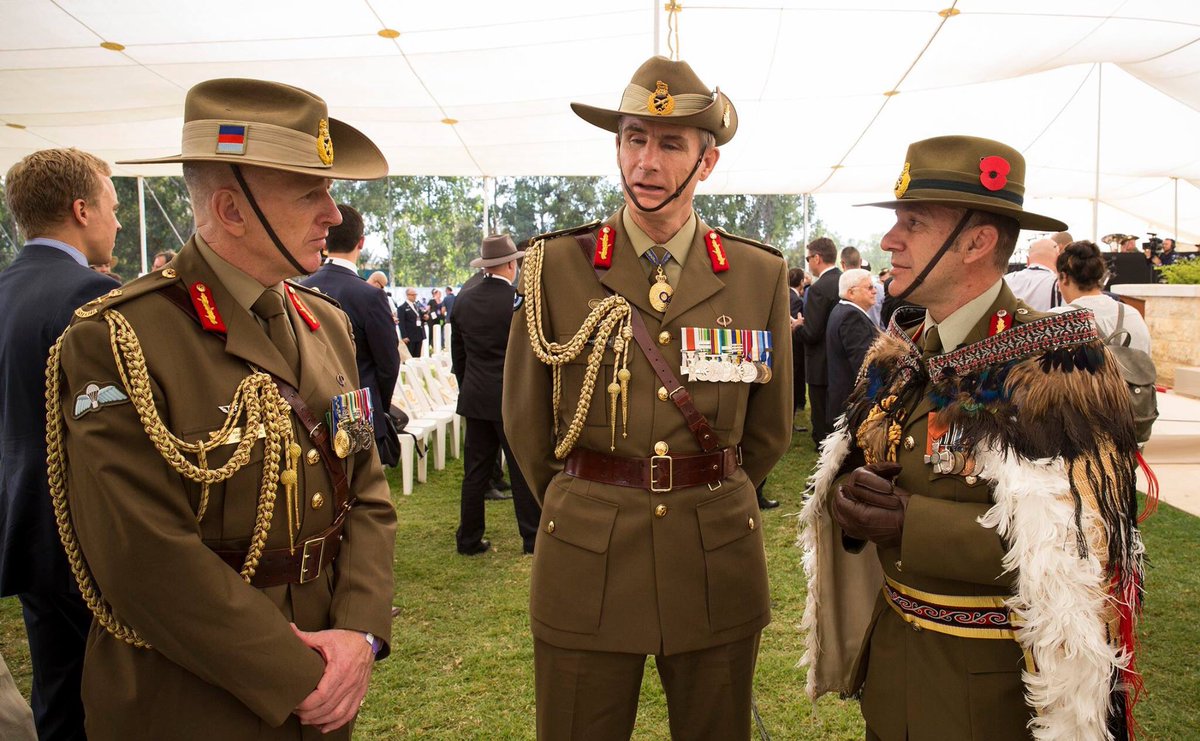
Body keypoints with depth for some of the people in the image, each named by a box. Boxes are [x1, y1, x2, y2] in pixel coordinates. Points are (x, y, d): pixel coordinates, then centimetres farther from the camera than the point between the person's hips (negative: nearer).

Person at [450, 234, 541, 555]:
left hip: (475, 398, 5)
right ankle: (533, 538, 13)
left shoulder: (463, 302, 4)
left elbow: (457, 355, 10)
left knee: (475, 471, 10)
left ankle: (469, 539, 17)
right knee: (523, 471, 4)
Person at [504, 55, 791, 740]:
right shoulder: (556, 265, -4)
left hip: (720, 567, 2)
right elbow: (525, 420, 5)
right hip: (585, 565, -1)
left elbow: (770, 427, 10)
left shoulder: (761, 275, 0)